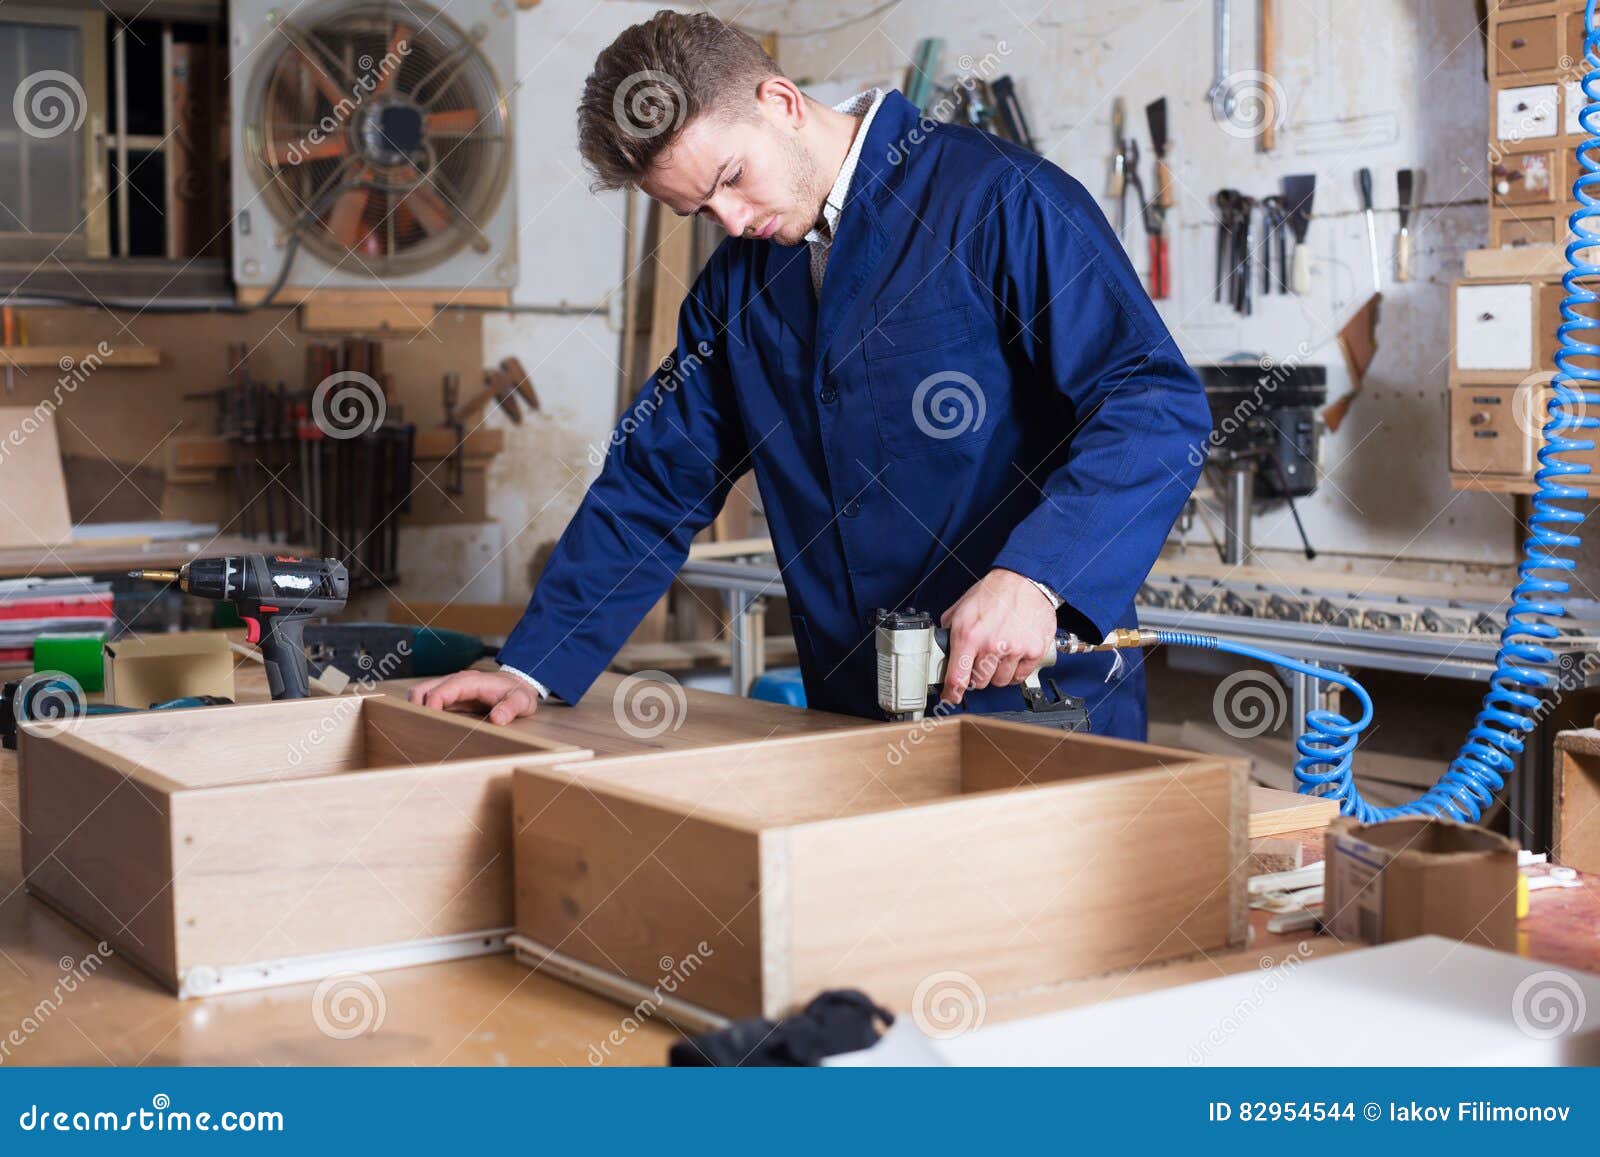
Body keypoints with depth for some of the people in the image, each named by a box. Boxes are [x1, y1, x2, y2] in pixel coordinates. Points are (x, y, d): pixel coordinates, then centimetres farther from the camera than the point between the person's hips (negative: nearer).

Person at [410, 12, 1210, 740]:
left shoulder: (999, 202, -9)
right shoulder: (735, 285, 12)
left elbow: (1158, 405, -17)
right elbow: (653, 483, 14)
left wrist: (1033, 577, -29)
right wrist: (532, 667, 6)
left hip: (1042, 704, -5)